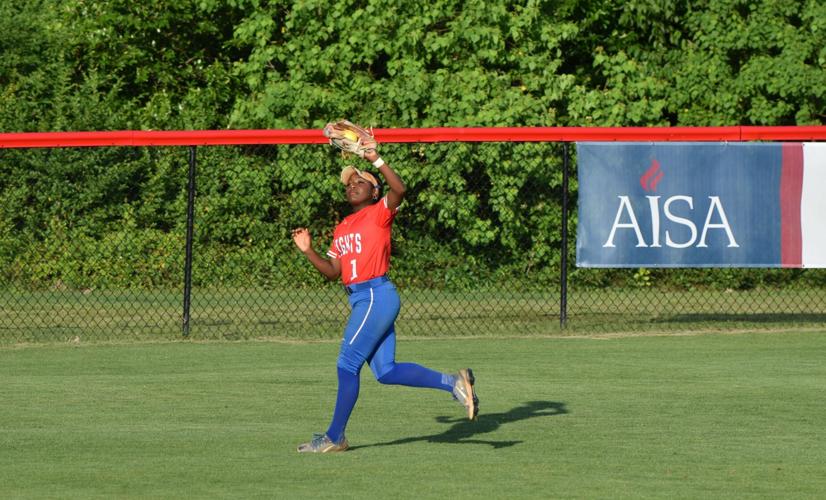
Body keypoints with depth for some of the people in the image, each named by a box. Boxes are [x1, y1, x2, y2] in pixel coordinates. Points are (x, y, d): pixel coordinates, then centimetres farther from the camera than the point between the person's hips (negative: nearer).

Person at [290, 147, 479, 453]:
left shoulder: (379, 213, -3)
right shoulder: (342, 228, 20)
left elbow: (399, 189, -22)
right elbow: (333, 271, 18)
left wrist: (376, 160, -26)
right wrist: (308, 251, 5)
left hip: (376, 296, -9)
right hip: (359, 299, 9)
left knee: (347, 365, -6)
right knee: (386, 372, 5)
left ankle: (335, 437, 1)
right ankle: (453, 383, 11)